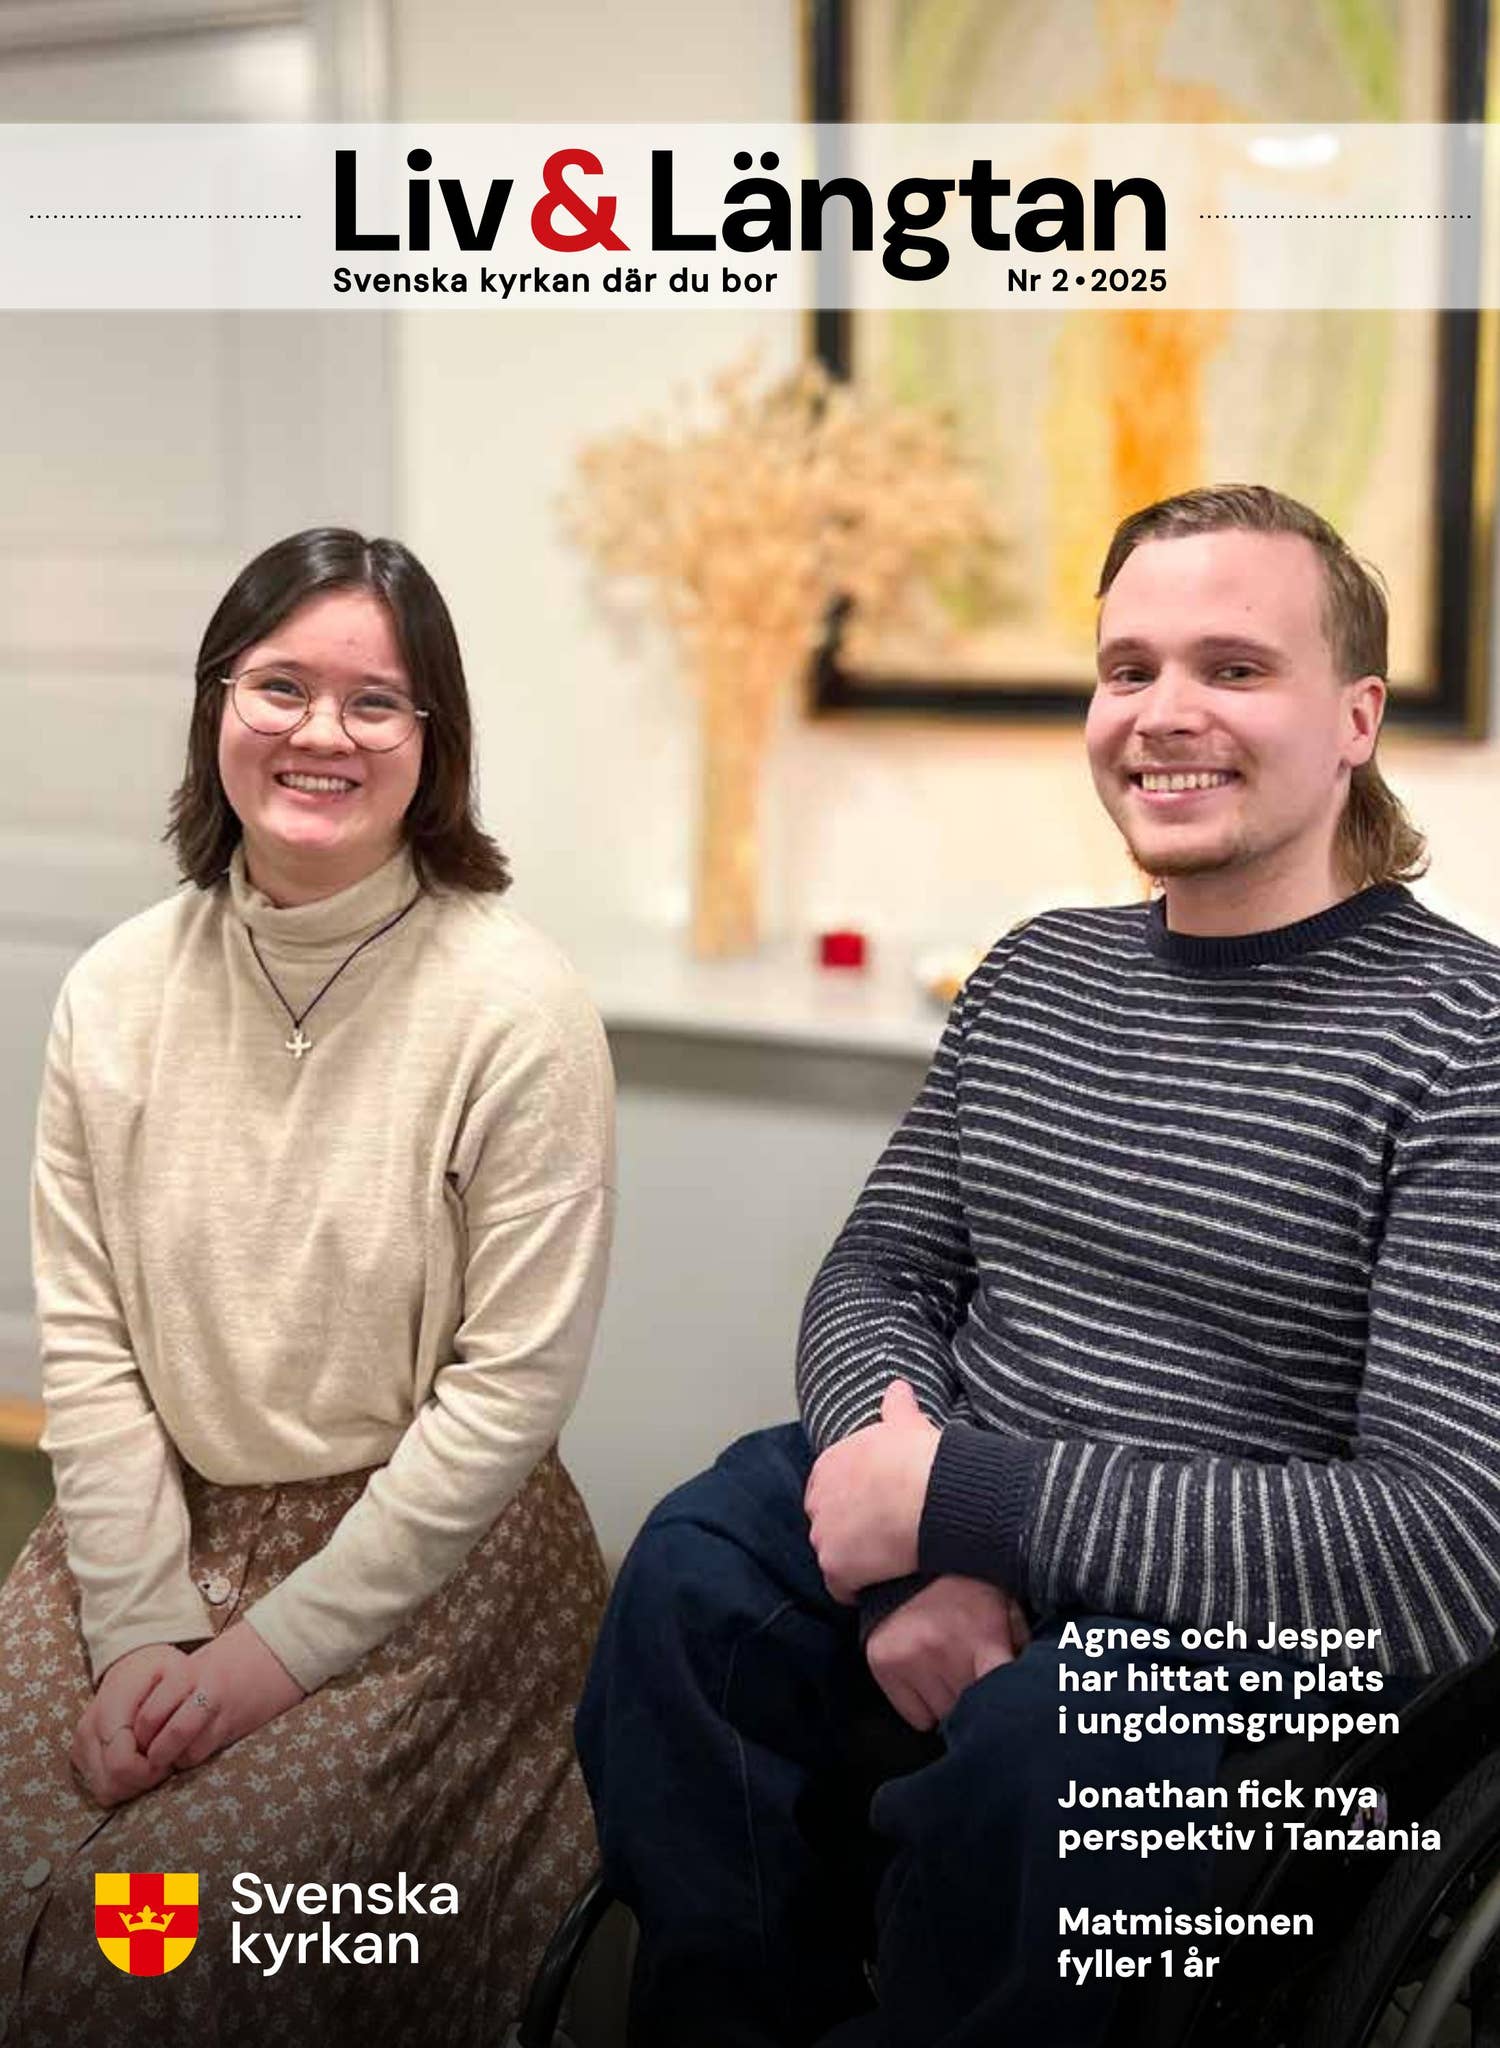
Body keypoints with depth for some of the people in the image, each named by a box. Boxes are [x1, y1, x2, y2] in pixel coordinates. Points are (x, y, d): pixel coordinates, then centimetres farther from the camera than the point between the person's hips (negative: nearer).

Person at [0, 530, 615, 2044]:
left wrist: (281, 1645, -14)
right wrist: (137, 1629, -10)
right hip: (161, 1522, 4)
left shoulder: (514, 1005, -13)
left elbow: (509, 1388, -14)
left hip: (426, 1550, -4)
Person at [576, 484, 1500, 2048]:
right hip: (952, 1552, 5)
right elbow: (875, 1282, 7)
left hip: (1262, 1626, -5)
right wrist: (918, 1539, -15)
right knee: (694, 1582, -22)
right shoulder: (1033, 974, 8)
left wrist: (964, 1495, -22)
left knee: (1039, 1743, -34)